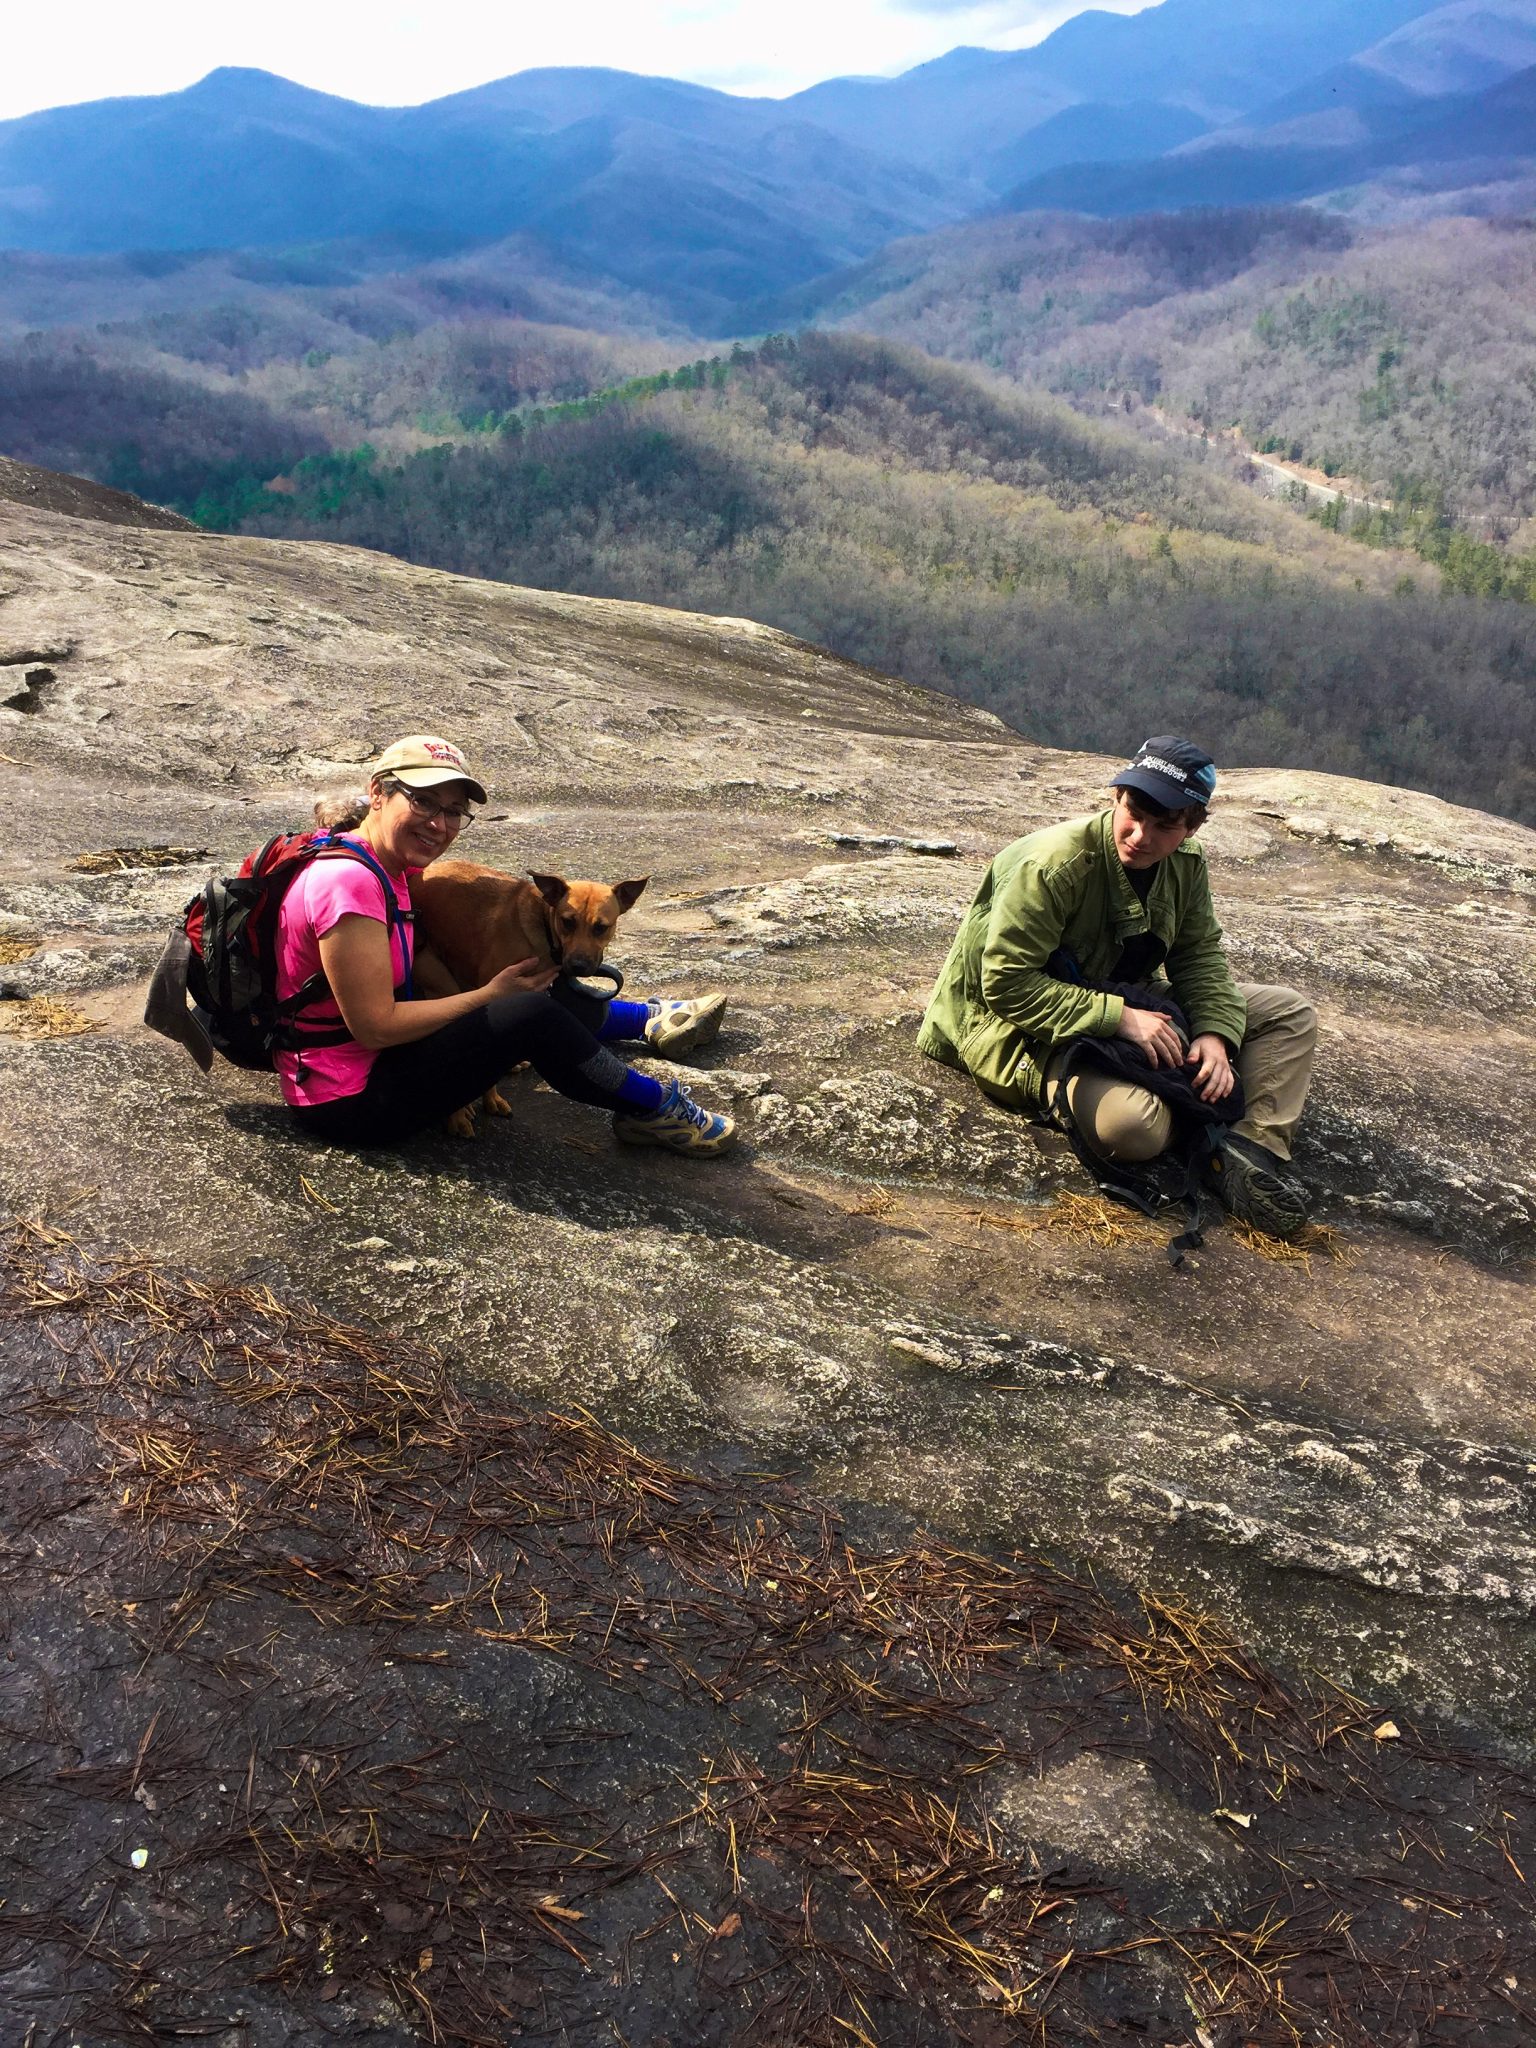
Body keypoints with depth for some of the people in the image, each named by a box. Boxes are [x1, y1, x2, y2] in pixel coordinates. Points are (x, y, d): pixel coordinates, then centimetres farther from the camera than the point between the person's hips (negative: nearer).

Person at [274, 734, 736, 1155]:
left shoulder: (385, 866, 5)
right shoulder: (349, 881, -26)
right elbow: (375, 1026, -25)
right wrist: (489, 996, -16)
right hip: (348, 1099, -10)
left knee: (536, 991, 14)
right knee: (528, 1014, -18)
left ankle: (649, 1021, 39)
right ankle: (654, 1107, 1)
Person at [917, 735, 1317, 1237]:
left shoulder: (1186, 864, -4)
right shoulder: (1054, 865, -26)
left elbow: (1200, 954, 6)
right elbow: (1006, 985, -27)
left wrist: (1215, 1032, -14)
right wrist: (1118, 1017, -30)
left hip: (1131, 1003, 8)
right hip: (1042, 1029, -8)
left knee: (1291, 1013, 2)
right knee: (1135, 1126, -39)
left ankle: (1256, 1147, -12)